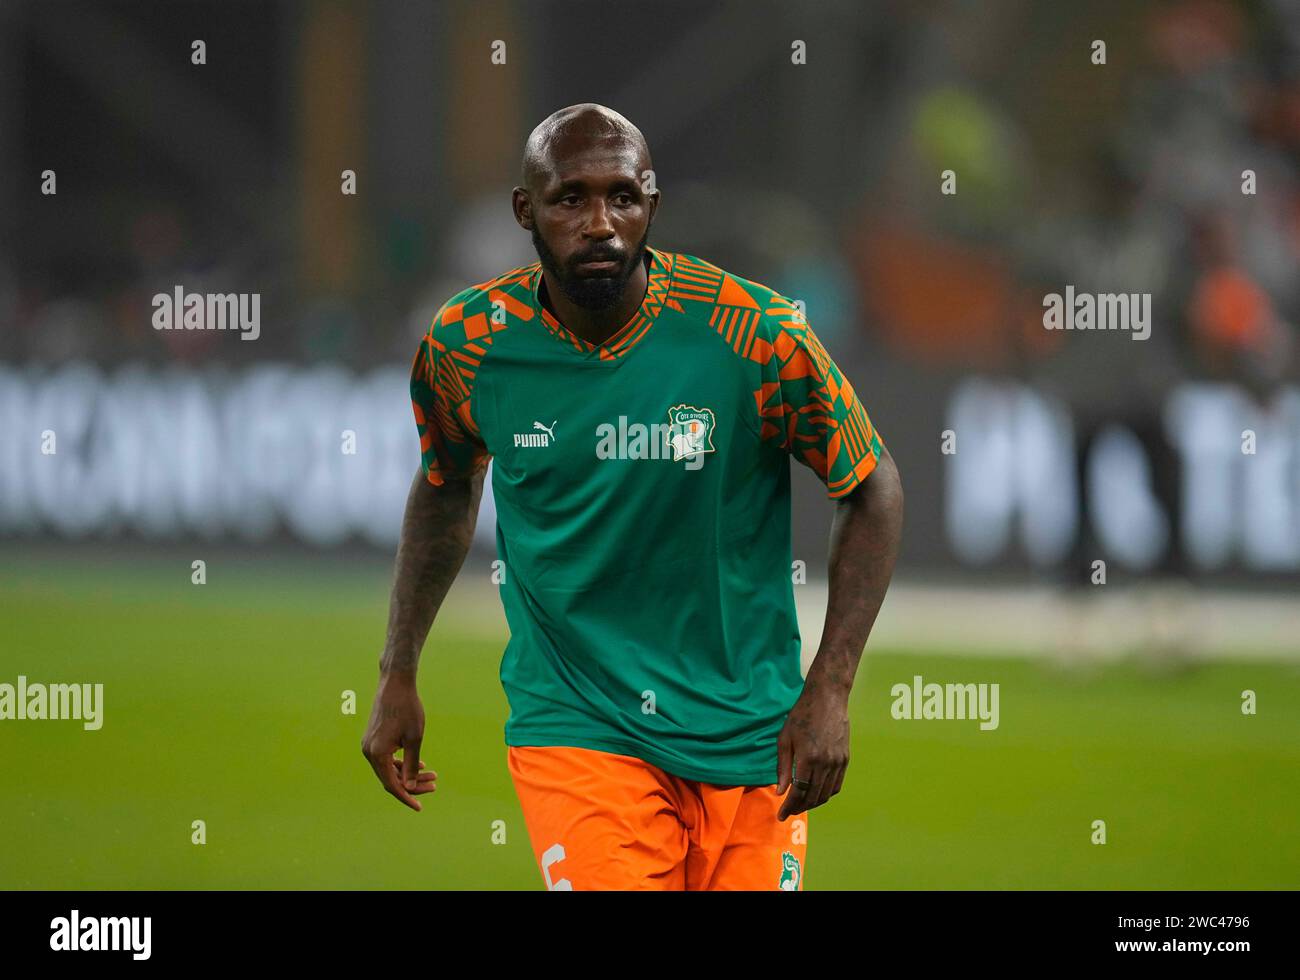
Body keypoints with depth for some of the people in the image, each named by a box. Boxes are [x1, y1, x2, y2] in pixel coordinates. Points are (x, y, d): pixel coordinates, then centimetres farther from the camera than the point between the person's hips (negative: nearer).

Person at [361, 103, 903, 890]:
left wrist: (830, 689, -7)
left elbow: (873, 489, -1)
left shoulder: (757, 334, -13)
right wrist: (398, 675, 14)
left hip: (746, 729, 1)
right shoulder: (467, 345, -6)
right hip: (575, 728, -1)